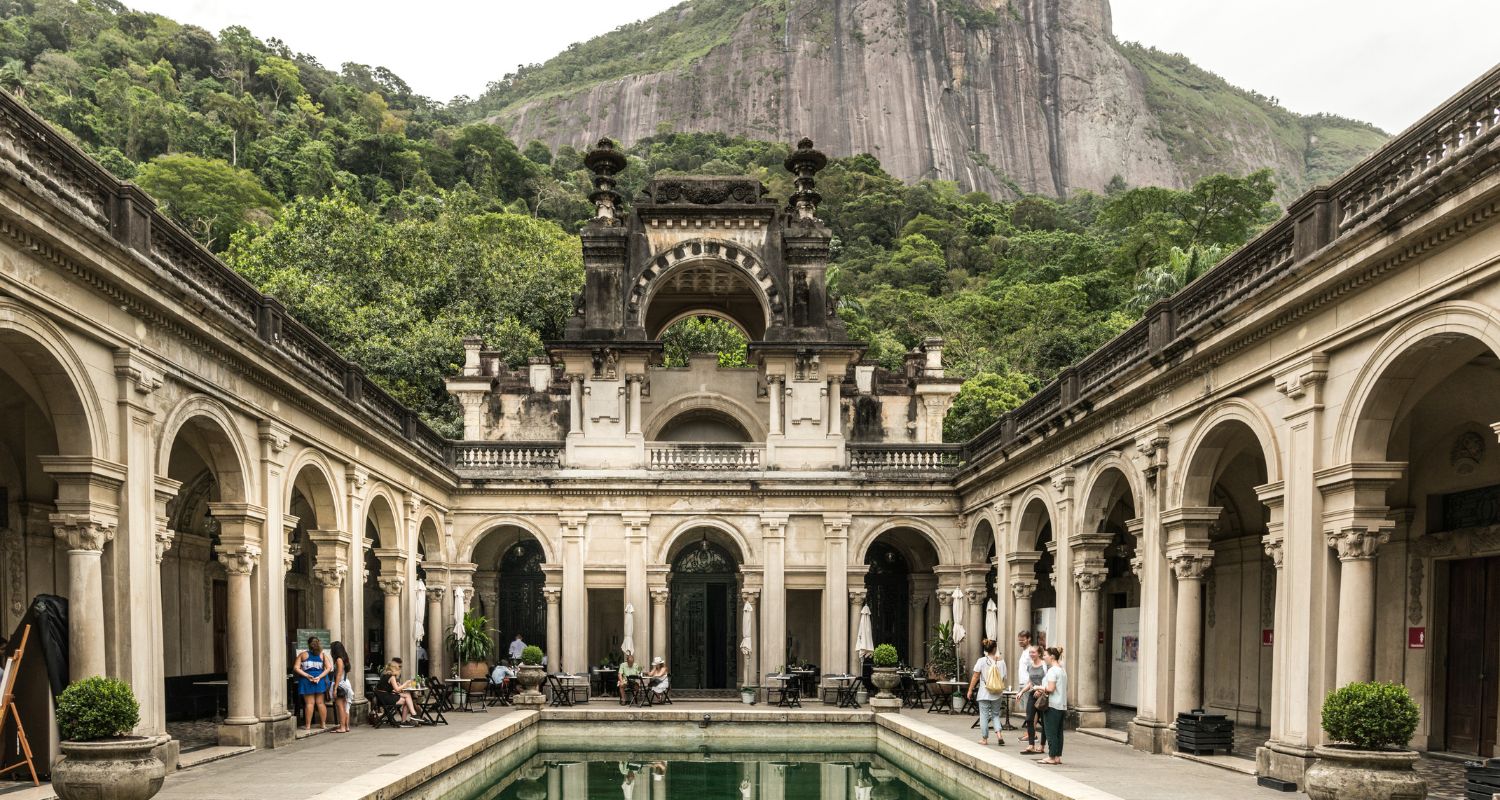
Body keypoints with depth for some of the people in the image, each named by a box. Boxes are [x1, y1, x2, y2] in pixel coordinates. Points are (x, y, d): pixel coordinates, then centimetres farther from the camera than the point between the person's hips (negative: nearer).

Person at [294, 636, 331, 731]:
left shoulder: (302, 654, 2)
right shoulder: (322, 654, 5)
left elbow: (296, 668, -8)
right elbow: (329, 667, -6)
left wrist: (307, 676, -12)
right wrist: (319, 677, -10)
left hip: (307, 680, -2)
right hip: (320, 680, 2)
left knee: (309, 703, 2)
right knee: (320, 702, 9)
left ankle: (308, 725, 2)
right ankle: (323, 723, 13)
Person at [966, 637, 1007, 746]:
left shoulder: (982, 661, -8)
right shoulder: (1001, 661, -1)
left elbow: (975, 677, -7)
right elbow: (1003, 678, 3)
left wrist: (970, 690, 1)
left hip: (984, 694, -3)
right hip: (997, 694, 3)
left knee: (984, 715, 7)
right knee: (995, 714, 15)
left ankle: (984, 738, 11)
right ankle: (999, 734, -4)